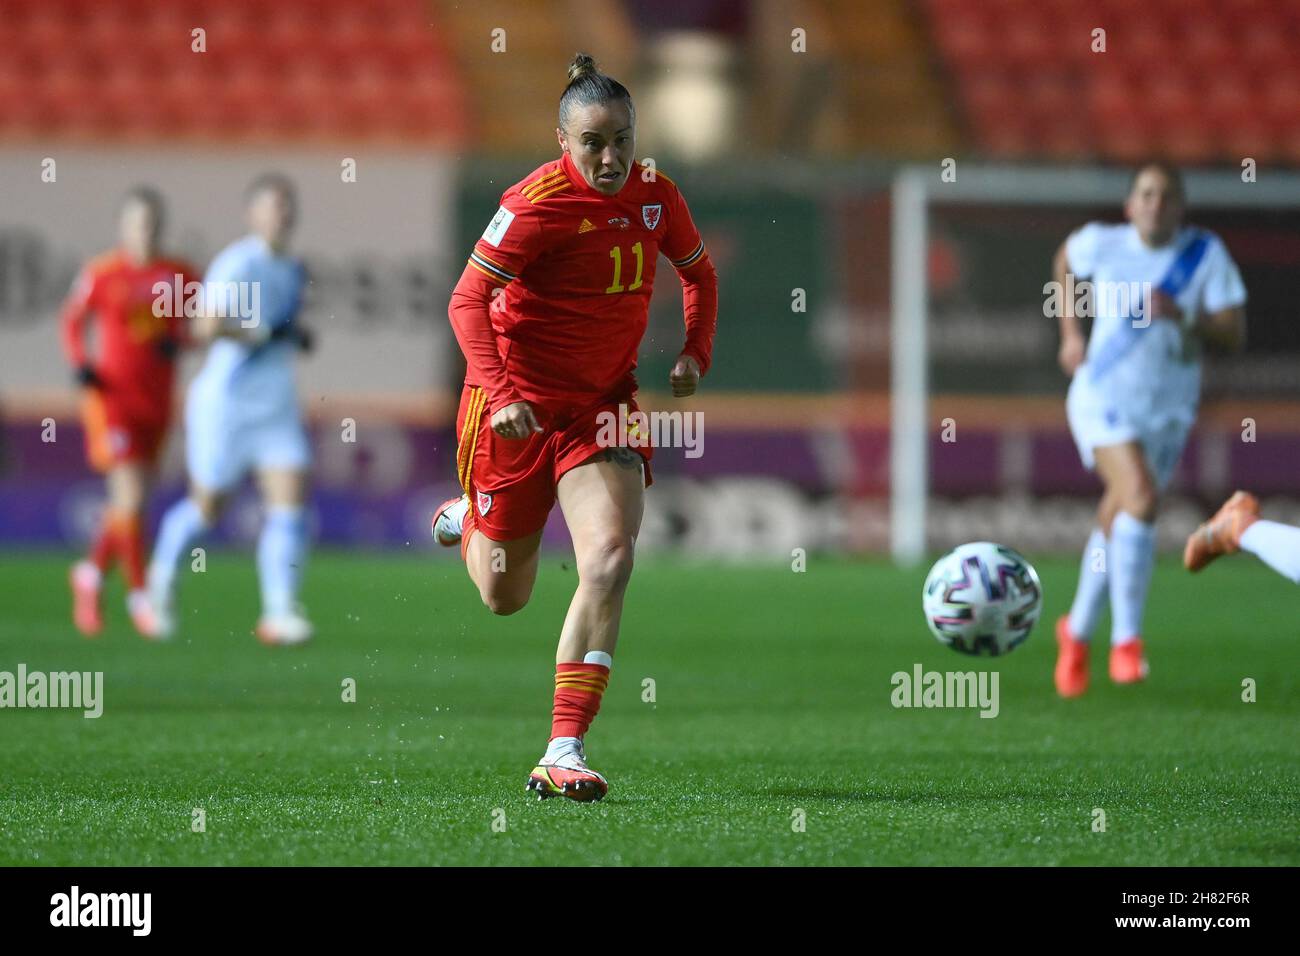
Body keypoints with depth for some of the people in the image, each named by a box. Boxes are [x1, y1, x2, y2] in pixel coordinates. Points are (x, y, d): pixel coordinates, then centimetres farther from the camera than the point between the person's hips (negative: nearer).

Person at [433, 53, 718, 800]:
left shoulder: (654, 194, -1)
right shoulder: (539, 202, -18)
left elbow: (699, 272, 18)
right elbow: (467, 300, -20)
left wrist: (695, 354, 2)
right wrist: (499, 393, -32)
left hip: (604, 403, 4)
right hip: (519, 406, -4)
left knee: (610, 561, -20)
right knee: (505, 597, 8)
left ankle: (564, 754, -20)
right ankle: (468, 519, 47)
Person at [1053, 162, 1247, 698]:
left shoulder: (1206, 253, -6)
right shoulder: (1102, 243, -5)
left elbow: (1233, 334, -9)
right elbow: (1065, 261, 19)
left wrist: (1180, 315, -25)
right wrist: (1070, 332, 12)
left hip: (1169, 411, 3)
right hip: (1104, 397, -3)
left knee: (1115, 526, 13)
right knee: (1140, 497, -26)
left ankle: (1078, 630, 36)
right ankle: (1126, 640, -24)